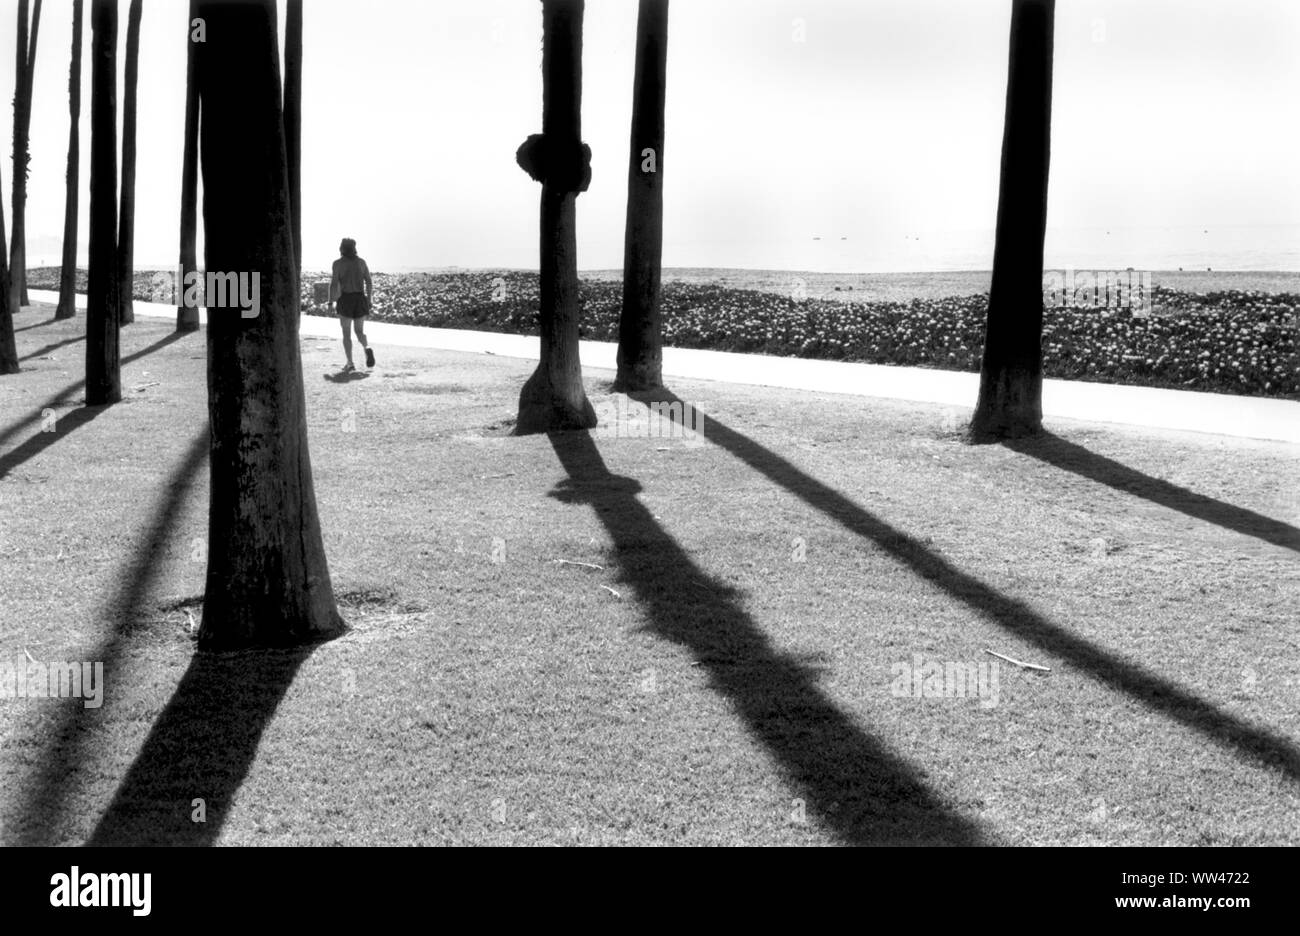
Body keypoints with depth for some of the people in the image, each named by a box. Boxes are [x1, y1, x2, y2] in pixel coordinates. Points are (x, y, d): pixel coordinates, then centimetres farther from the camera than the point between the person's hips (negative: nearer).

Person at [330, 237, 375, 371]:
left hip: (345, 299, -3)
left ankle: (350, 363, -2)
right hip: (360, 299, 3)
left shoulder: (338, 263, -4)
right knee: (360, 331, 13)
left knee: (346, 333, 5)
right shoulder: (361, 262, 6)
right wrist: (369, 300, 10)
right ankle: (367, 348, -18)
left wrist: (331, 302, 0)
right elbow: (369, 282, 4)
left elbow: (334, 284, -8)